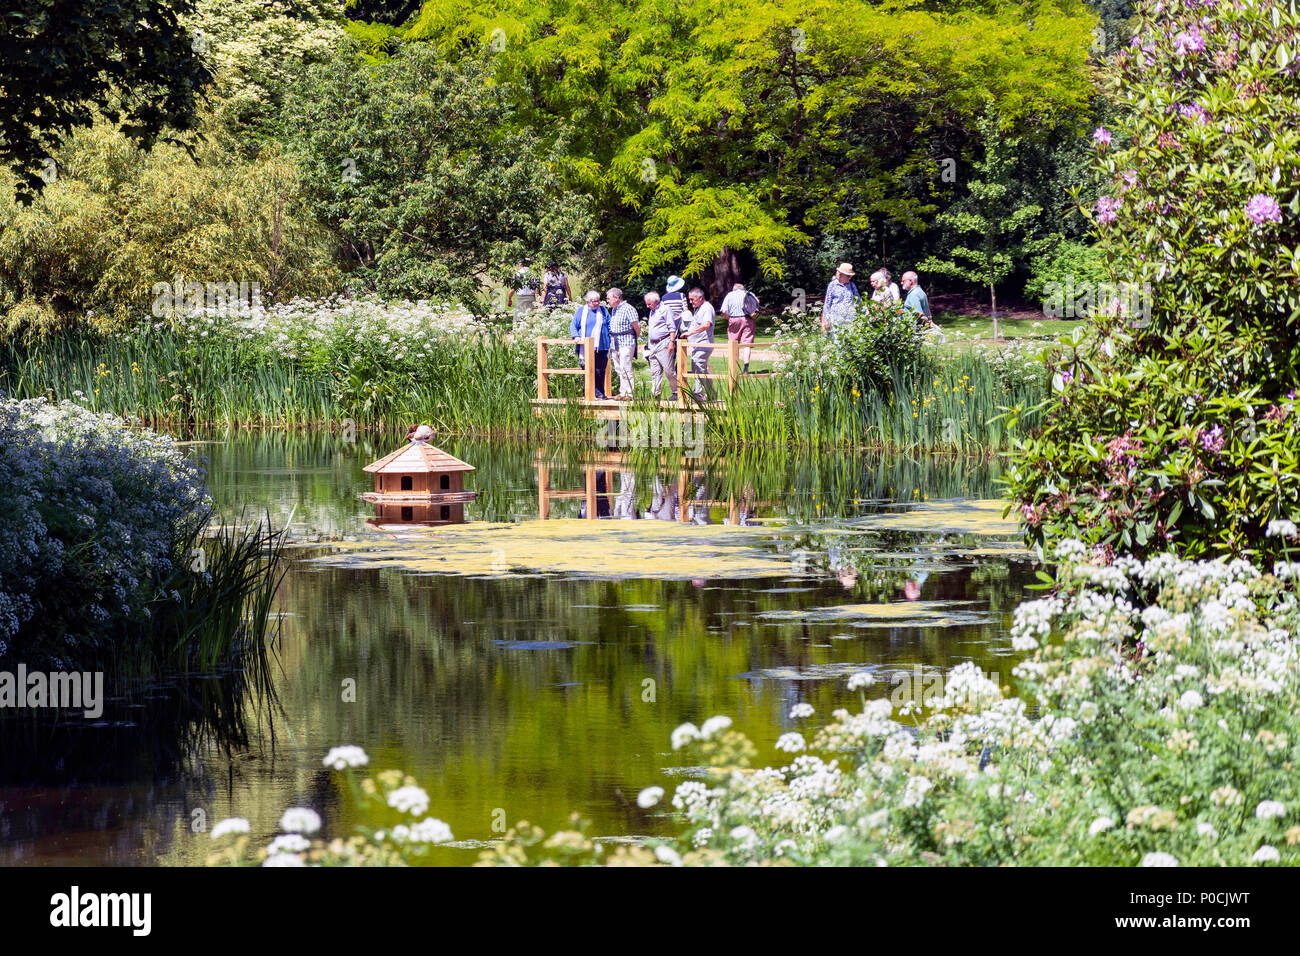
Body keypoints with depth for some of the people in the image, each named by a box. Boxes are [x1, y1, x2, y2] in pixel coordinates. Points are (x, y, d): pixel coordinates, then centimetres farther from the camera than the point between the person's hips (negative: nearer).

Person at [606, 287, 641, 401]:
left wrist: (635, 339, 4)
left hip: (626, 343, -9)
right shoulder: (613, 310, 16)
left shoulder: (628, 309, -11)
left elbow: (637, 326, -9)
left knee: (626, 369, -10)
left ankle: (629, 394, -8)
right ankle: (622, 392, 13)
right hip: (615, 344, 9)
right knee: (619, 369, 9)